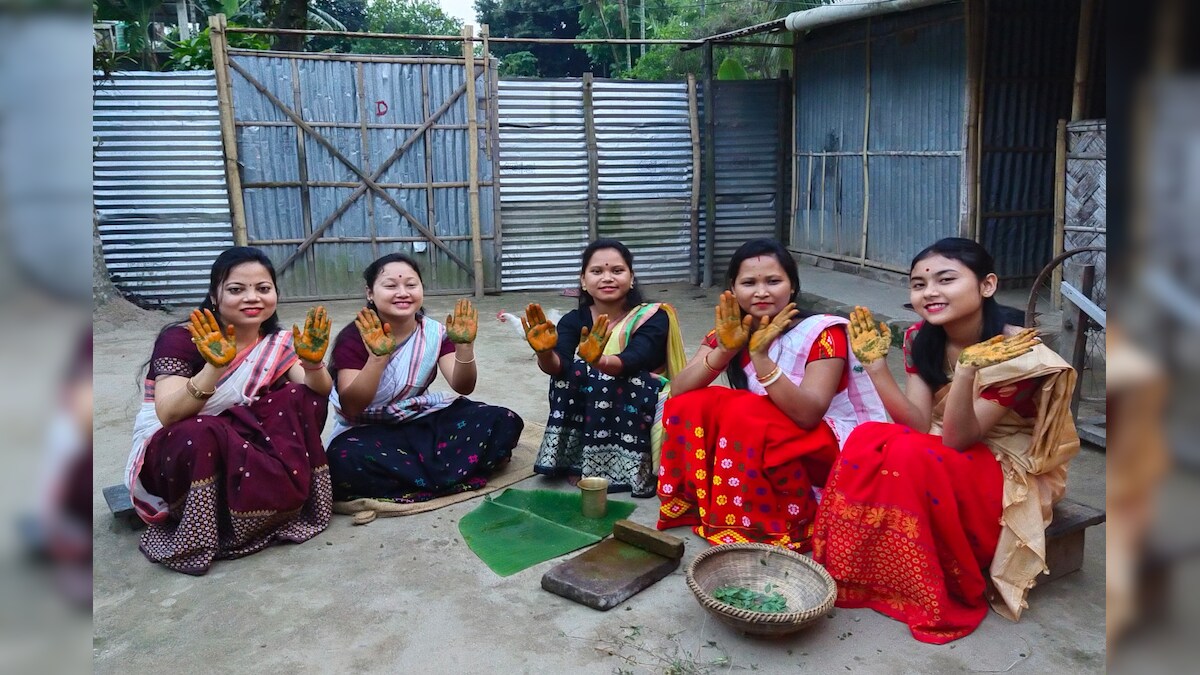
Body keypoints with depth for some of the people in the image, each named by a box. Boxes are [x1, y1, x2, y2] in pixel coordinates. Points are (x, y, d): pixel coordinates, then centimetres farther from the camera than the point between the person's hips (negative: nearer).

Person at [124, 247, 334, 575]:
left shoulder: (278, 343, -2)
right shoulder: (181, 339, -15)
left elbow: (319, 397, -14)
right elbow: (168, 415, -29)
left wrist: (312, 362, -34)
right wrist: (215, 366, -44)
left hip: (239, 453, 4)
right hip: (170, 455, -4)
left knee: (300, 398, -19)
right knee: (202, 432, -37)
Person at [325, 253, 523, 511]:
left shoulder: (434, 332, -3)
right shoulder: (354, 337, -13)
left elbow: (463, 387, -13)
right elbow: (350, 409, -24)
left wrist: (464, 345, -32)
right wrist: (378, 355, -37)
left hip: (422, 420, 4)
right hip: (368, 430, -4)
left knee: (504, 423, -14)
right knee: (345, 460, -39)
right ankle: (450, 476, -21)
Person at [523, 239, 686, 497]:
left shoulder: (653, 317, -16)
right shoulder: (574, 320, -7)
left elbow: (631, 361, -35)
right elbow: (558, 366, -24)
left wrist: (600, 361, -57)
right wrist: (545, 352, -48)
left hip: (645, 405, -3)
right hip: (593, 415, 3)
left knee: (607, 381, -31)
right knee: (575, 370, -24)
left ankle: (623, 467, -18)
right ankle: (578, 459, -13)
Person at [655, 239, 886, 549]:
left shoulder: (822, 332, -18)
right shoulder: (729, 330, -5)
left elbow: (807, 414, -30)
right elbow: (678, 392, -16)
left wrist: (760, 355, -39)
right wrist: (724, 350, -31)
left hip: (834, 448, -5)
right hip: (757, 450, 5)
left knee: (744, 412, -30)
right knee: (689, 406, -16)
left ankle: (771, 527, -15)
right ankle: (706, 506, -5)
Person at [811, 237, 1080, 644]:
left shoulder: (1018, 352, -20)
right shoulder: (921, 339, -4)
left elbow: (956, 439, -25)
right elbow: (920, 425, -13)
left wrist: (967, 370, -41)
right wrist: (875, 365, -23)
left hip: (1011, 479, -5)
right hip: (941, 464, 5)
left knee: (908, 454, -32)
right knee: (868, 439, -24)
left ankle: (934, 598, -14)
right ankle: (856, 574, -11)